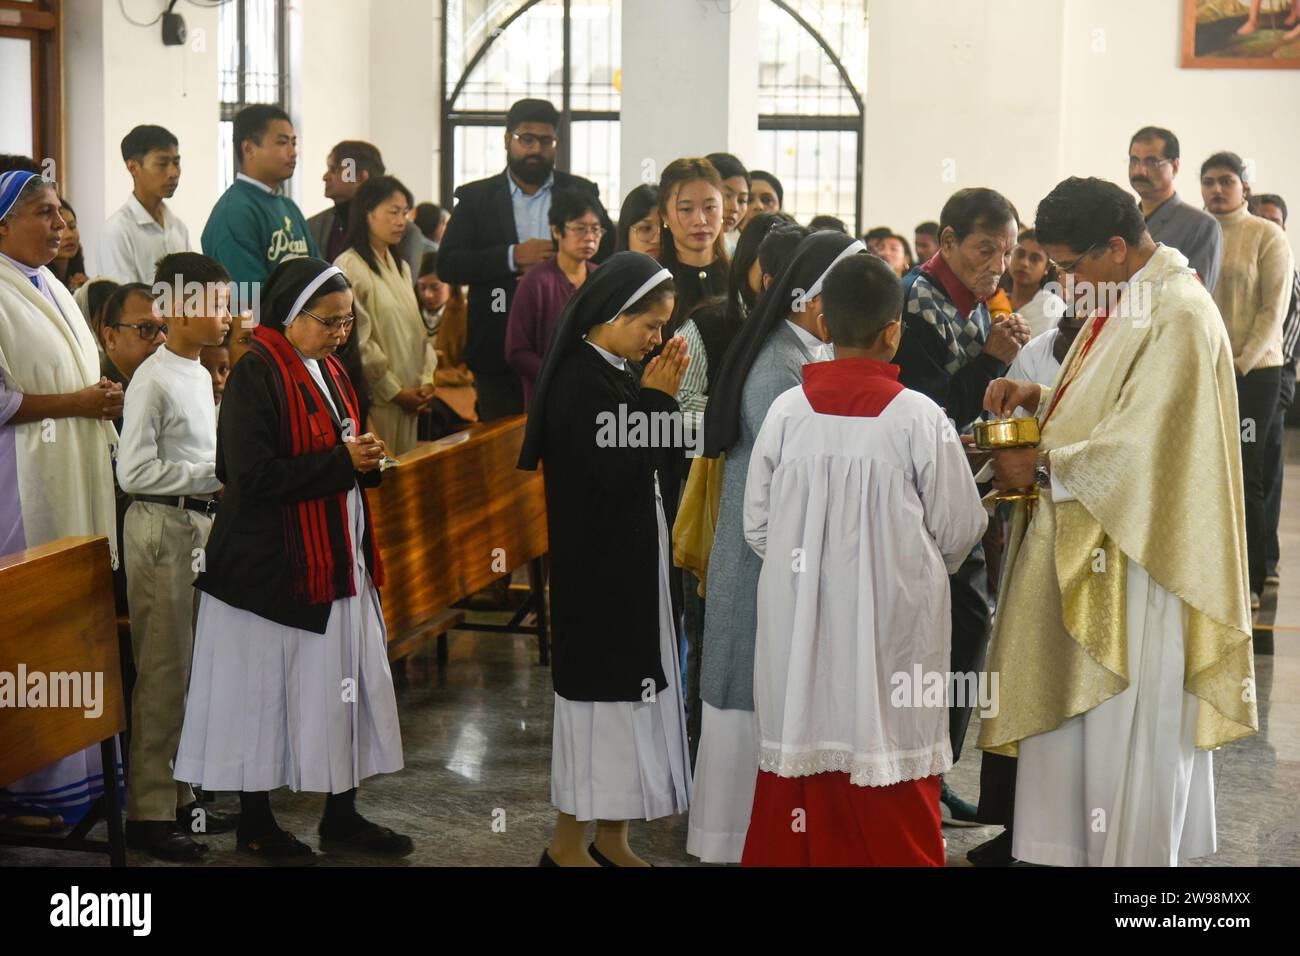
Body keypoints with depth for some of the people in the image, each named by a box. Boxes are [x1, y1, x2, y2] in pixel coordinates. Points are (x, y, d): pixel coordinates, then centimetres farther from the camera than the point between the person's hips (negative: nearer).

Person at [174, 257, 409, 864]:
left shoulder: (329, 371, 11)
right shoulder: (255, 376, -15)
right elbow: (252, 476, -22)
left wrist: (364, 460, 0)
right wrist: (341, 462, -19)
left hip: (337, 560, 8)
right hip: (272, 564, -8)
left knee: (345, 687, 11)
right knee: (265, 692, 4)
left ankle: (341, 815, 23)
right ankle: (255, 824, 18)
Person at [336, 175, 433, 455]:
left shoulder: (400, 267, 17)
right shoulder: (349, 267, -10)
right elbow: (358, 341, -14)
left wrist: (426, 380, 3)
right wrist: (394, 391, -11)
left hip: (409, 398, 8)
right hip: (375, 399, -8)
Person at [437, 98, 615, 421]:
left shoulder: (581, 192, 10)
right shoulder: (475, 198, 7)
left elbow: (610, 254, 7)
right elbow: (447, 265, -1)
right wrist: (512, 257, -13)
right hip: (499, 351, 0)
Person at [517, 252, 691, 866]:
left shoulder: (622, 376, 9)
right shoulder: (580, 383, -18)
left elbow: (656, 464, 12)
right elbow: (618, 476, -21)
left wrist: (659, 399, -1)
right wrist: (656, 401, -15)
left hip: (635, 562, 9)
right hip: (598, 567, -9)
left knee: (633, 691, 12)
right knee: (599, 689, 0)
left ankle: (611, 838, 22)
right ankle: (567, 843, 13)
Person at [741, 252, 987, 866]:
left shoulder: (787, 412, -5)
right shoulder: (919, 417, -11)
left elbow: (758, 526, 3)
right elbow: (959, 529, -1)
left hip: (801, 619, 2)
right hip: (892, 620, -2)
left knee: (801, 750, 10)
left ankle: (794, 855, 20)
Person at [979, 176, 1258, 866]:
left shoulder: (1178, 316, -20)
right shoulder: (1127, 299, 10)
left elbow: (1141, 447, -24)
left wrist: (1042, 465, -15)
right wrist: (1038, 395, 4)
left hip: (1132, 551, -10)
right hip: (1083, 542, 10)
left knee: (1127, 726, 1)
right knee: (1072, 704, 14)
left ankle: (1129, 846, 13)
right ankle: (1074, 843, 23)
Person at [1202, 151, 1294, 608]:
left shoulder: (1267, 236, -2)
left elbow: (1274, 309, -6)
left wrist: (1241, 363, -12)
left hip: (1253, 370, -4)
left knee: (1244, 474, -3)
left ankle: (1249, 581, 2)